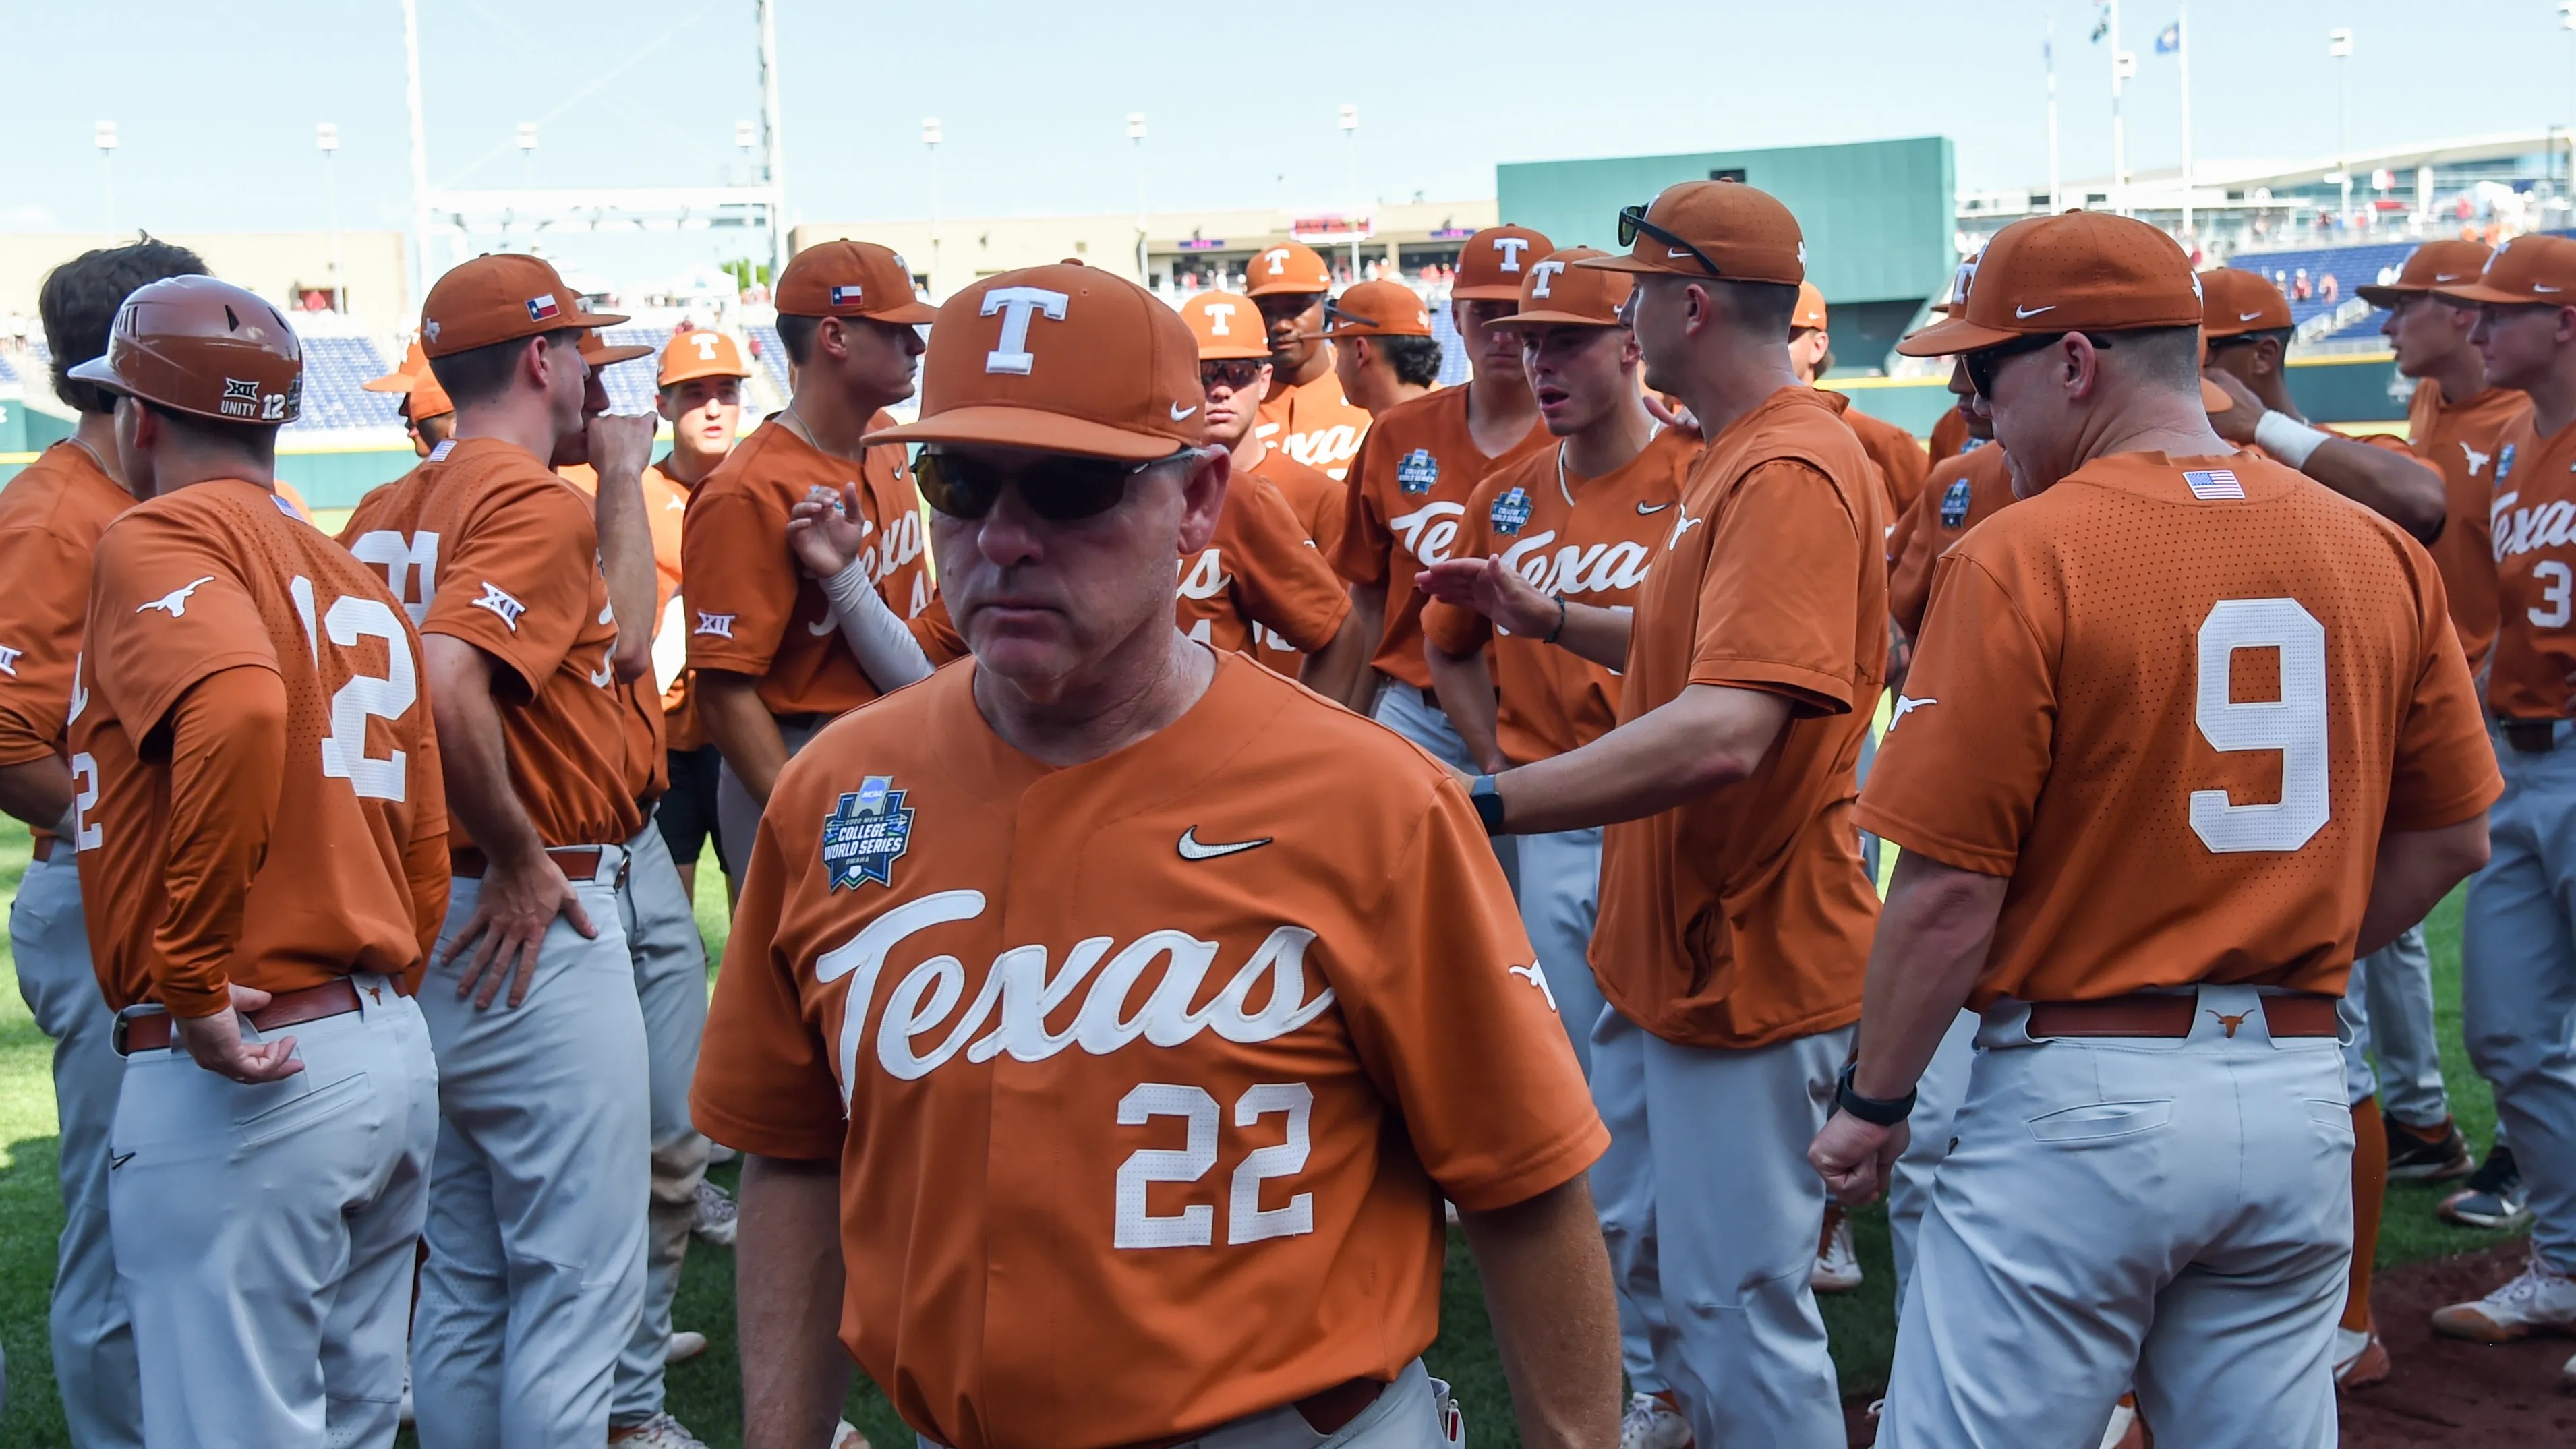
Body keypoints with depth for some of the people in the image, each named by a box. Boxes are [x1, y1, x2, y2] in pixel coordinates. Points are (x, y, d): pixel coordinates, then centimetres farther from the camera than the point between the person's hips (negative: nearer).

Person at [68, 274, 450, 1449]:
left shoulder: (158, 538, -6)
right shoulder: (359, 579, 17)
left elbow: (235, 704, -28)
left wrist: (189, 976, -22)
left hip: (230, 1080, -8)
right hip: (395, 1056, 8)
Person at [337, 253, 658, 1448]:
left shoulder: (385, 510, 12)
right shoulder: (537, 499, -15)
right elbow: (443, 683, -29)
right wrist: (519, 861, -20)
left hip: (422, 925, 9)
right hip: (537, 934, -9)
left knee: (461, 1284, 19)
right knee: (579, 1282, 0)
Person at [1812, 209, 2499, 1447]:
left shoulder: (2018, 558, -12)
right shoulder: (2379, 552, 5)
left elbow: (1949, 890, -13)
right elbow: (2451, 838, 12)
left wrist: (1872, 1101, -2)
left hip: (2080, 1103, -6)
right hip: (2301, 1095, 6)